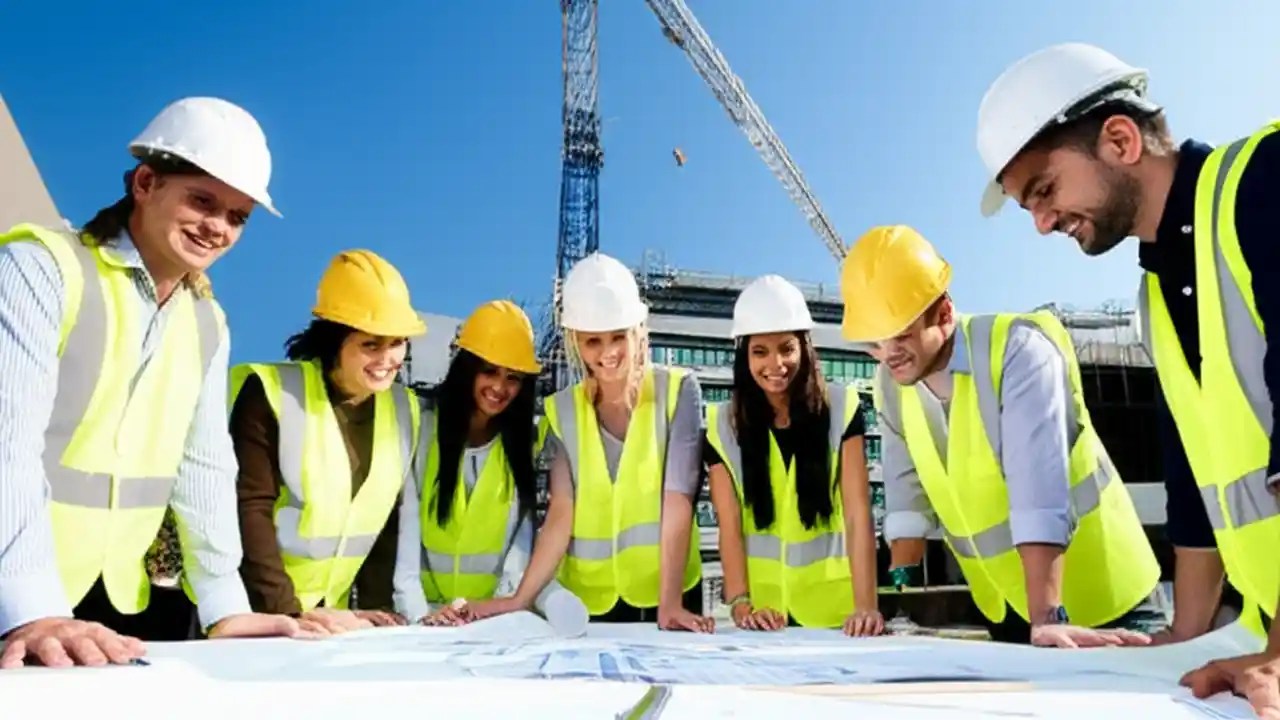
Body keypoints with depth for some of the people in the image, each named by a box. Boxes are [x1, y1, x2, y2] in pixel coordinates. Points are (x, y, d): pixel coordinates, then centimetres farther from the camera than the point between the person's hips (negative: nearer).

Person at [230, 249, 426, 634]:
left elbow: (385, 519, 5)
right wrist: (289, 609, -22)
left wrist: (377, 604, -1)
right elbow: (250, 510, -18)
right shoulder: (271, 395, -15)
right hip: (252, 612, -4)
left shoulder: (403, 409, 1)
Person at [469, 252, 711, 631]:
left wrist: (670, 603, -21)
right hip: (586, 598, 3)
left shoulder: (678, 391, -9)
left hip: (667, 591, -2)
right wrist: (521, 599, -16)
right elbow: (561, 514, -7)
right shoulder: (562, 410, 0)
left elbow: (677, 502, -15)